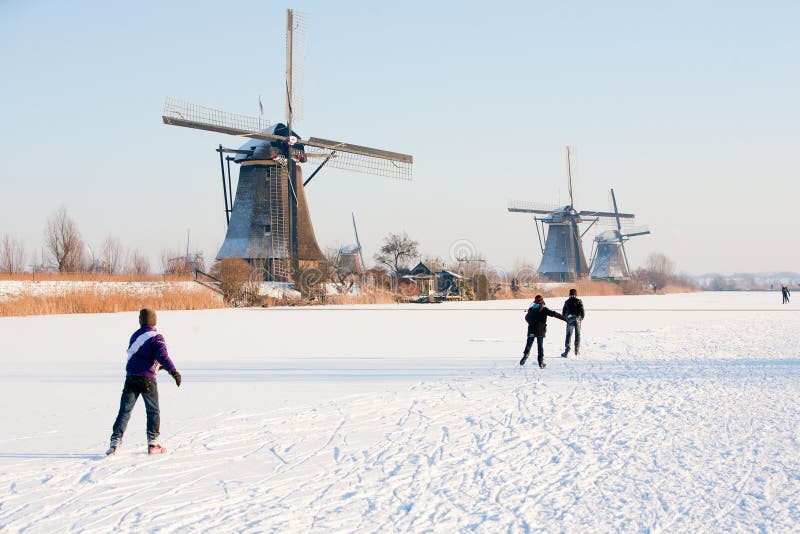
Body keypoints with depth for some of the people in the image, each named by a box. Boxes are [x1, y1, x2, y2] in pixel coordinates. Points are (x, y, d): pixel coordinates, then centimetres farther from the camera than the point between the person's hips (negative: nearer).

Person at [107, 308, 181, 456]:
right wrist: (173, 371, -30)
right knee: (153, 412, 10)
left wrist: (159, 365, 34)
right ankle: (153, 443, 8)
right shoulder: (156, 337, -6)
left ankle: (115, 442, -2)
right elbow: (162, 355, -21)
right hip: (147, 379, -4)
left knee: (124, 411, 6)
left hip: (131, 378, 4)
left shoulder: (135, 336, 14)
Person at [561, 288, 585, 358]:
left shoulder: (567, 302, 5)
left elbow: (563, 312, 10)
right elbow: (582, 311, -4)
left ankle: (567, 350, -9)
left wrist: (565, 318, 25)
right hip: (577, 319, 0)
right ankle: (577, 350, 12)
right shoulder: (579, 301, 1)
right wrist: (581, 318, 13)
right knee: (577, 334, 10)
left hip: (570, 319, 0)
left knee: (568, 335, 0)